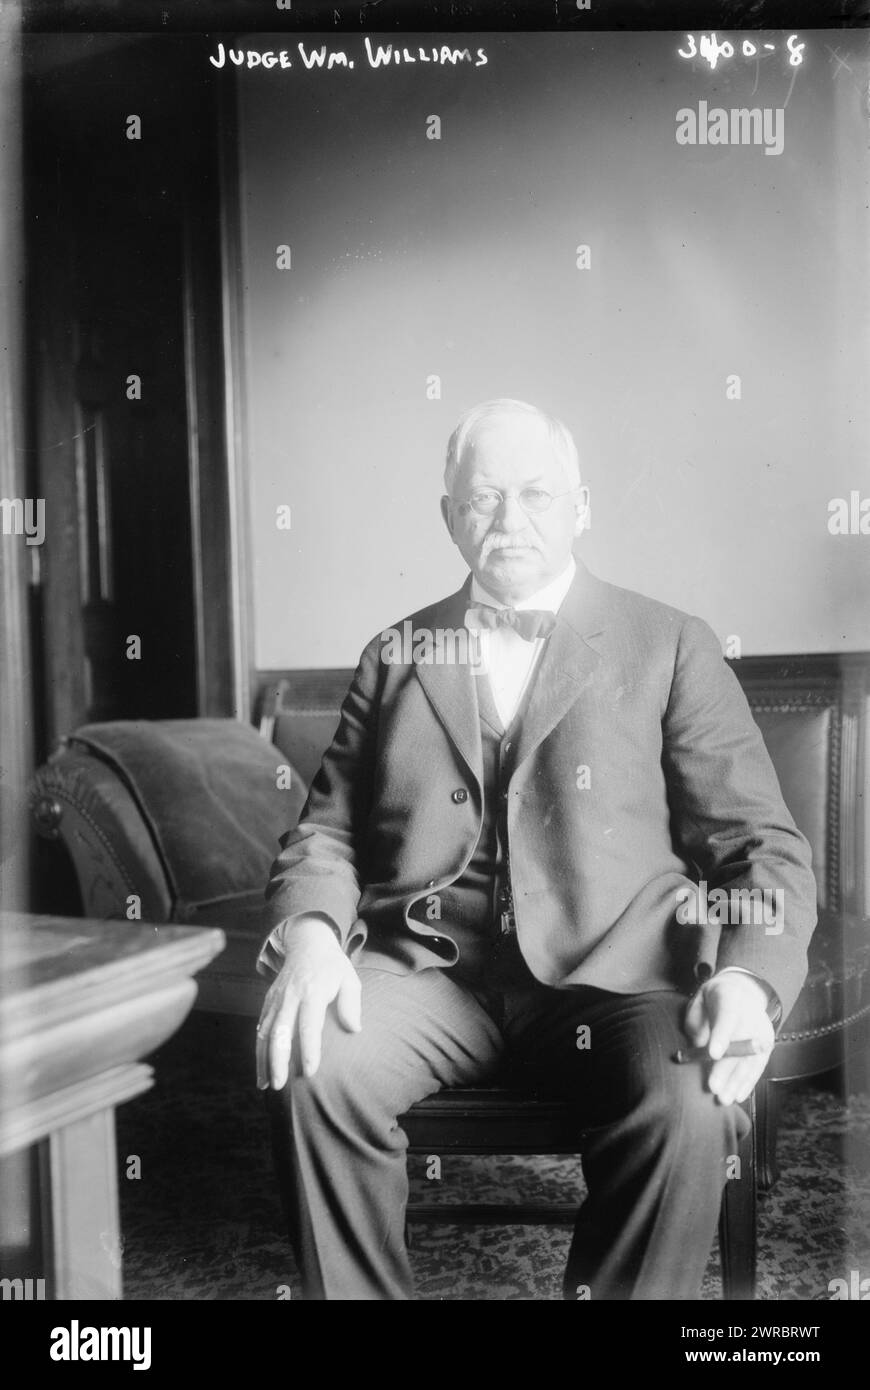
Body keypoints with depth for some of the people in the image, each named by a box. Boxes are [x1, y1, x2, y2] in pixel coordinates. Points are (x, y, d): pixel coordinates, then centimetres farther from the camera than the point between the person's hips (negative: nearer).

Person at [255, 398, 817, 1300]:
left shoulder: (669, 647, 9)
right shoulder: (395, 657, 16)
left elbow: (762, 846, 5)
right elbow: (325, 831, 13)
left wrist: (750, 980, -15)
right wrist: (310, 935, -10)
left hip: (610, 976, -1)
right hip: (429, 971, 2)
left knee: (686, 1108, -30)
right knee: (312, 1068, -27)